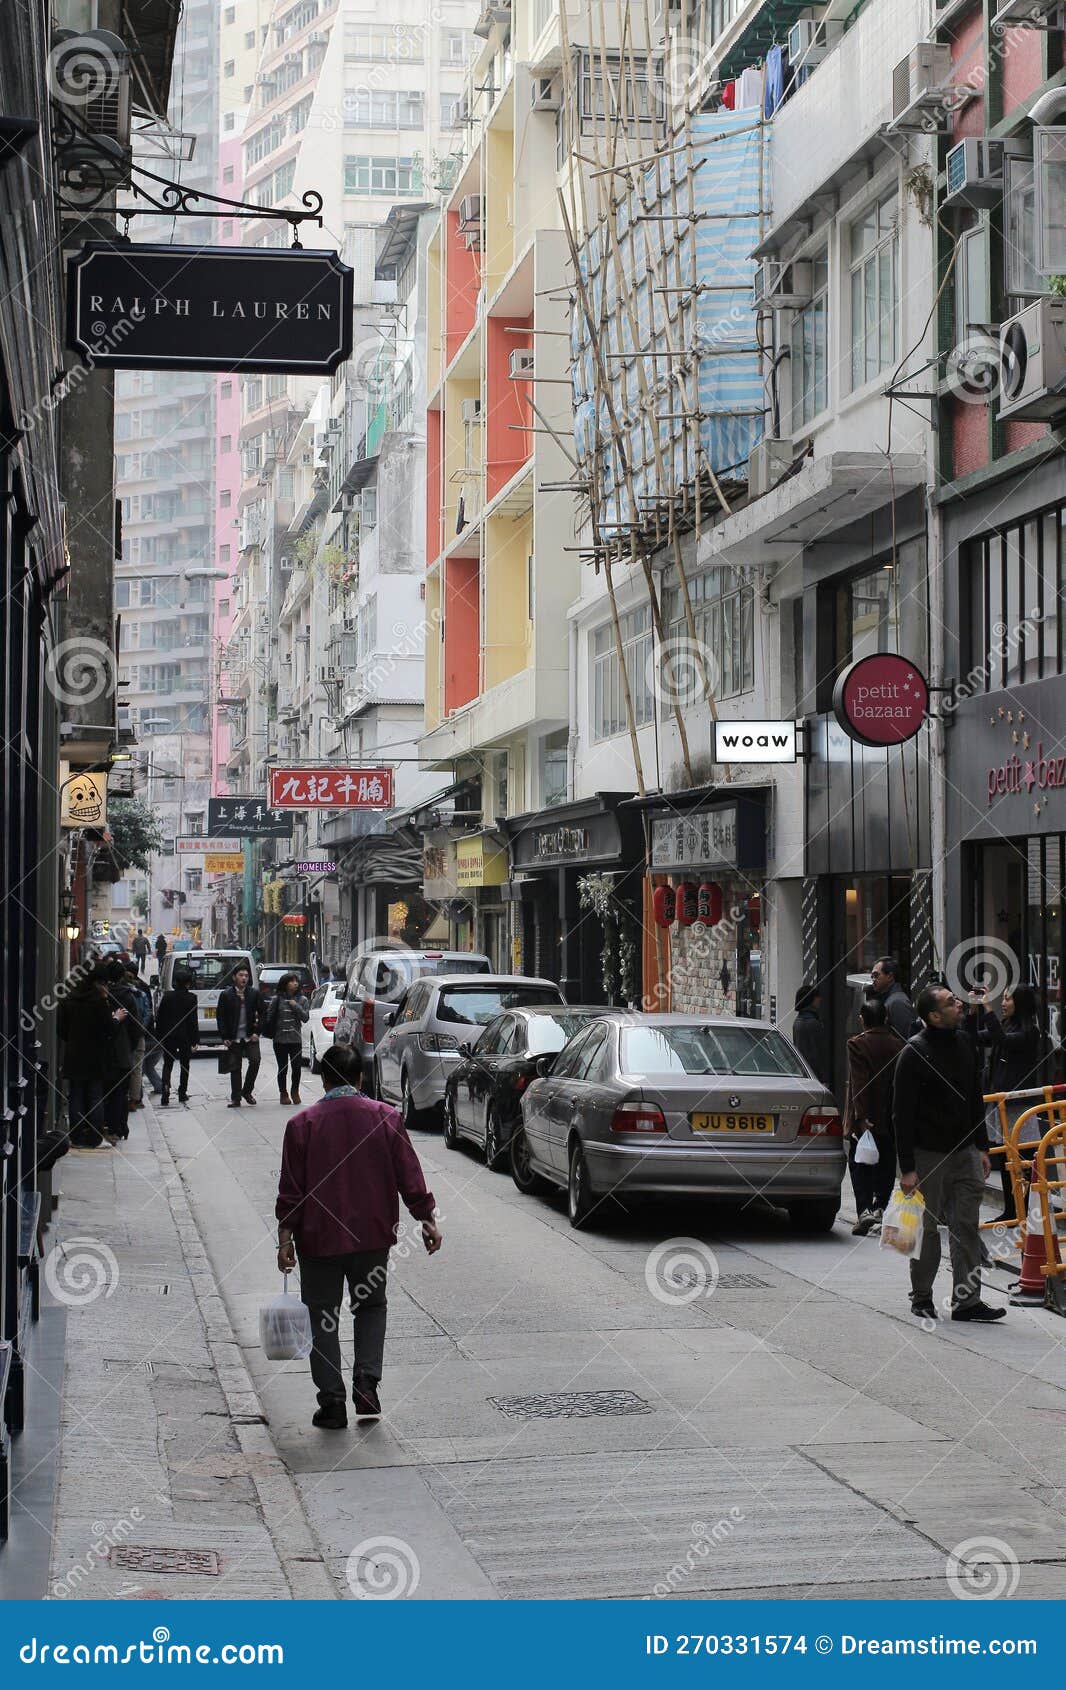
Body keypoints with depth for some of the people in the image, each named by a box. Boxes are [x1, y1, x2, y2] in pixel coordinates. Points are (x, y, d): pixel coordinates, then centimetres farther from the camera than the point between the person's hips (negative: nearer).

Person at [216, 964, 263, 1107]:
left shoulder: (254, 994, 5)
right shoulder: (226, 995, 2)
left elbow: (262, 1014, 9)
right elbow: (220, 1017, 2)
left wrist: (257, 1032, -2)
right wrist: (224, 1037, -4)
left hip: (250, 1036, 0)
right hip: (233, 1039, 0)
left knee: (255, 1060, -16)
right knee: (235, 1068, 3)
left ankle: (247, 1091, 3)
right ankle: (236, 1098, 10)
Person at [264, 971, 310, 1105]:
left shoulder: (302, 1000, 6)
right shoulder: (276, 999, 0)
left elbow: (305, 1017, -1)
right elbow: (269, 1016, 1)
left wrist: (296, 1006, -10)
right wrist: (270, 1031, -8)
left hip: (296, 1039, 1)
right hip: (280, 1039, -1)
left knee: (297, 1066, 1)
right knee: (282, 1068, 3)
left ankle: (295, 1092, 19)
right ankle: (283, 1093, 16)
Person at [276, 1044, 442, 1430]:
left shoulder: (302, 1124, -6)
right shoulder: (385, 1118, -3)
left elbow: (291, 1188, -6)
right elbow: (408, 1174, -1)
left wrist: (285, 1238, -2)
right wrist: (427, 1220, 7)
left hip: (319, 1238, -2)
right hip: (372, 1235, 2)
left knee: (322, 1315, 9)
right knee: (371, 1306, 20)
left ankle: (332, 1401, 6)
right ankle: (366, 1381, 2)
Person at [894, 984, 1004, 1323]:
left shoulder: (963, 1042, 8)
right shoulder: (914, 1053, -13)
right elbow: (902, 1113, -13)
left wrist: (981, 1148, 14)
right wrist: (907, 1167, -15)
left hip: (964, 1152, 6)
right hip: (929, 1154, -6)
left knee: (967, 1226, 2)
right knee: (928, 1228, 3)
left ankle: (967, 1301, 4)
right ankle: (921, 1298, 17)